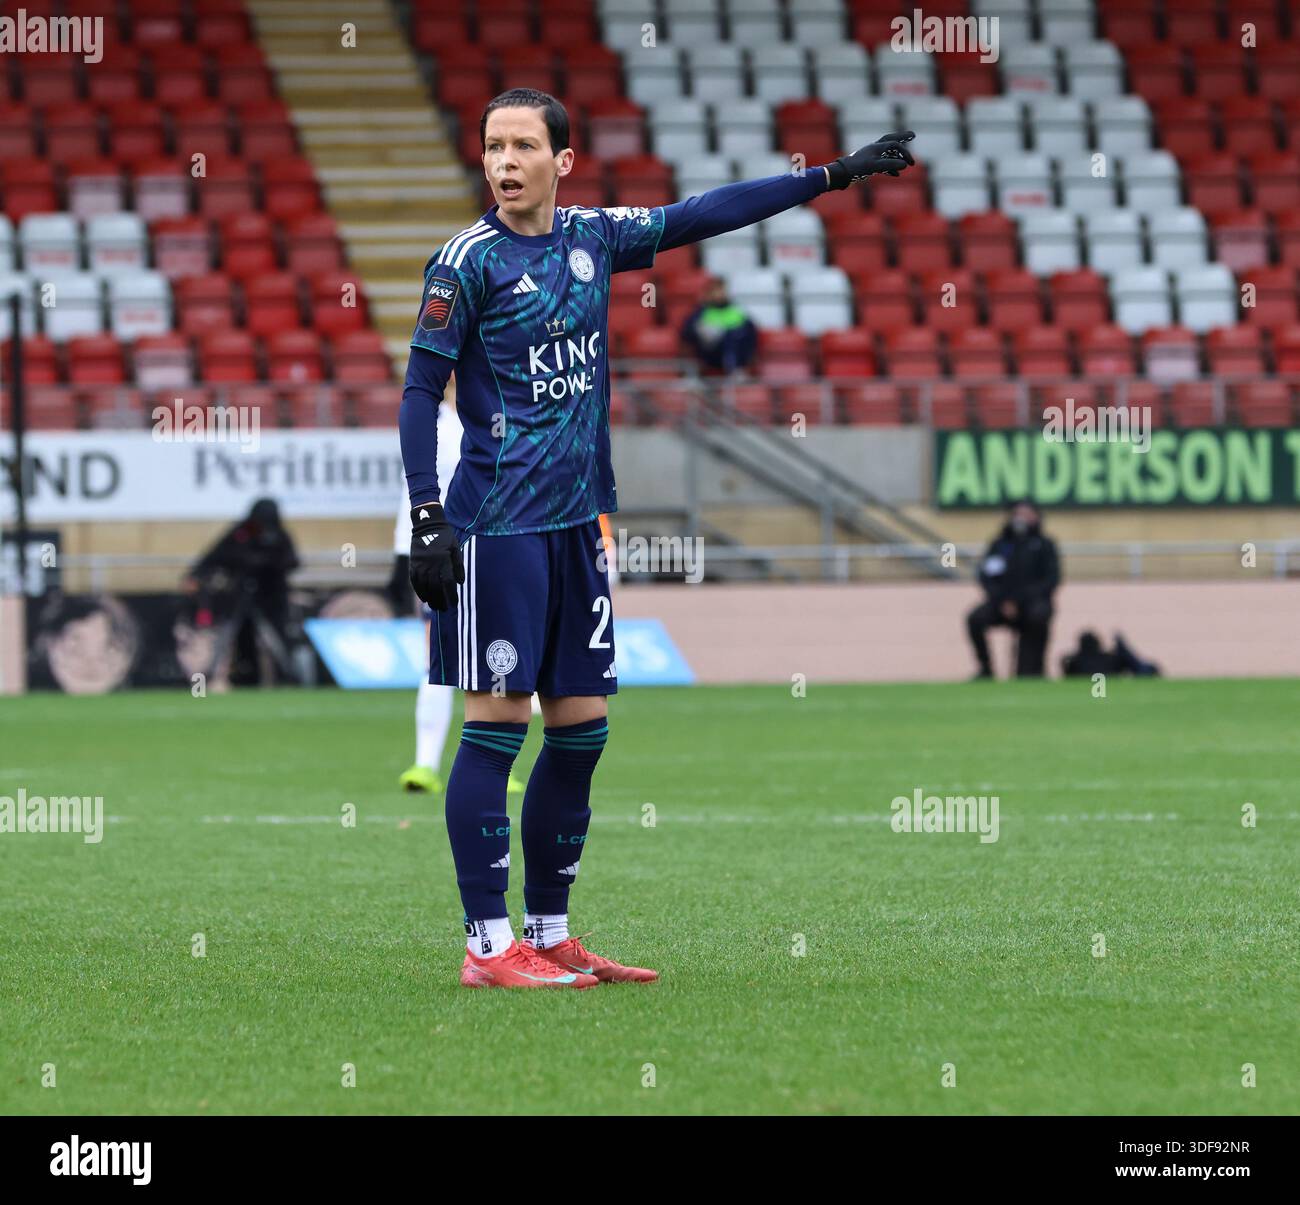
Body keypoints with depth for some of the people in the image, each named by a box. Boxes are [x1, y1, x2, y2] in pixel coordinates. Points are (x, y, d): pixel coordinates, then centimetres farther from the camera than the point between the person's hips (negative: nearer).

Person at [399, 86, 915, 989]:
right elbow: (421, 389, -6)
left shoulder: (593, 238, 8)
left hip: (578, 521, 6)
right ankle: (488, 946, -2)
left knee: (582, 728, 7)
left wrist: (837, 175, 17)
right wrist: (426, 519, -13)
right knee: (497, 724, -6)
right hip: (497, 525, -6)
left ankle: (550, 937, 16)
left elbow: (709, 214, 16)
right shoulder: (469, 260, -7)